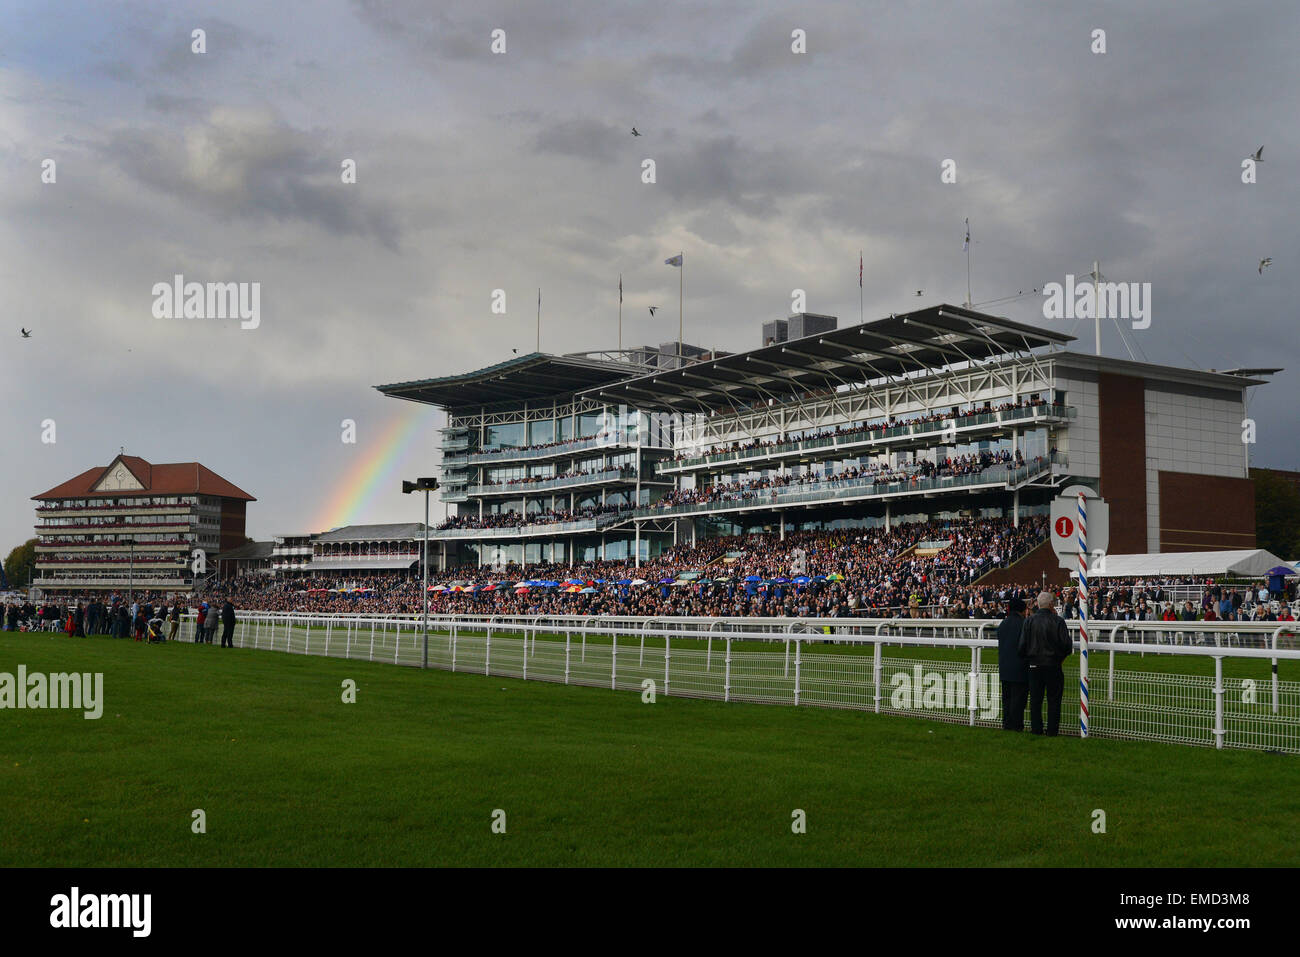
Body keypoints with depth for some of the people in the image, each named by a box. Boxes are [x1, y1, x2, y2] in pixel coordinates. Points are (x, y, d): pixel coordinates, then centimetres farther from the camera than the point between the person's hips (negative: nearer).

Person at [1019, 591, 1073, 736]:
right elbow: (1067, 645, -9)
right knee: (1053, 700, 6)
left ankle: (1036, 729, 12)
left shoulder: (1029, 621, -3)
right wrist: (1060, 656, 11)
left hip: (1034, 666, 2)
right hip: (1053, 666, -2)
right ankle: (1052, 731, 6)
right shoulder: (1058, 621, -9)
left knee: (1035, 699, 10)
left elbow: (1022, 645, -3)